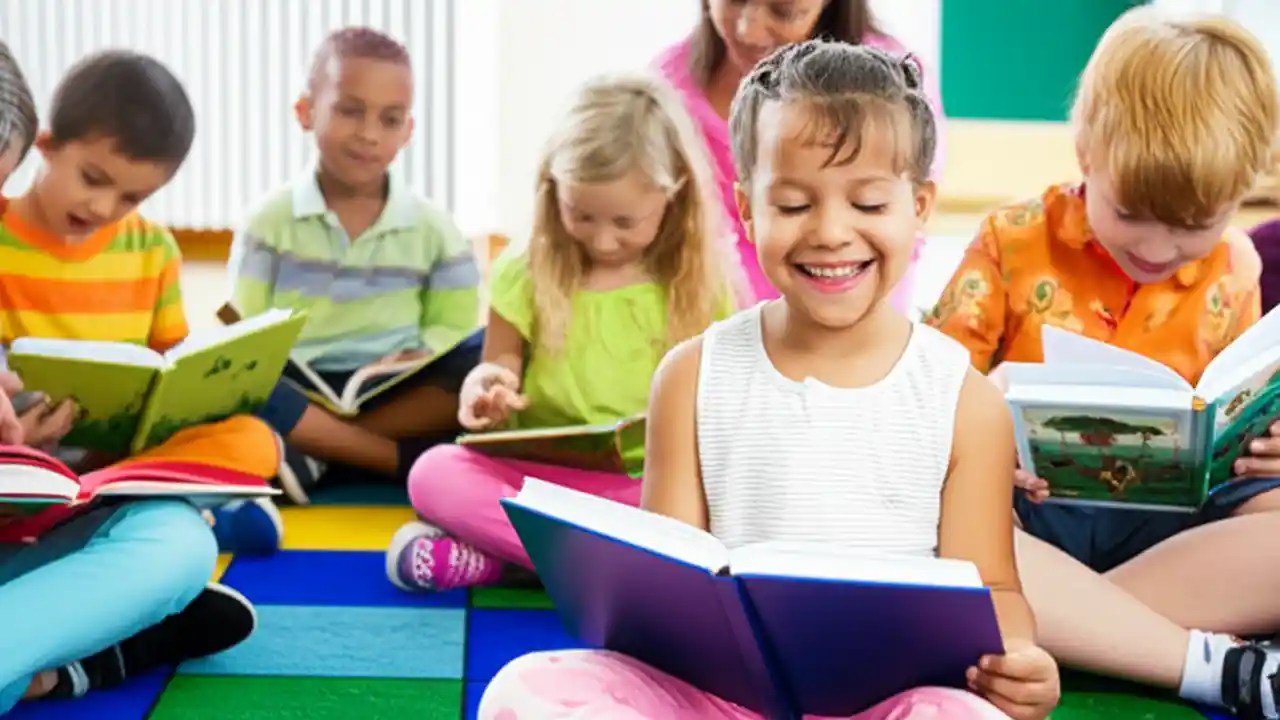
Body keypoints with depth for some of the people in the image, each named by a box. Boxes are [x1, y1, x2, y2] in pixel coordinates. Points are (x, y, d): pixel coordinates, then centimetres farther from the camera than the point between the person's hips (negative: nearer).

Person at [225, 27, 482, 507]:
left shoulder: (432, 227, 7)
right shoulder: (271, 220, 3)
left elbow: (453, 327, 5)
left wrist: (415, 358, -17)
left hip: (398, 395, 2)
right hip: (300, 394, -1)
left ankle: (314, 451, -29)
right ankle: (406, 458, -30)